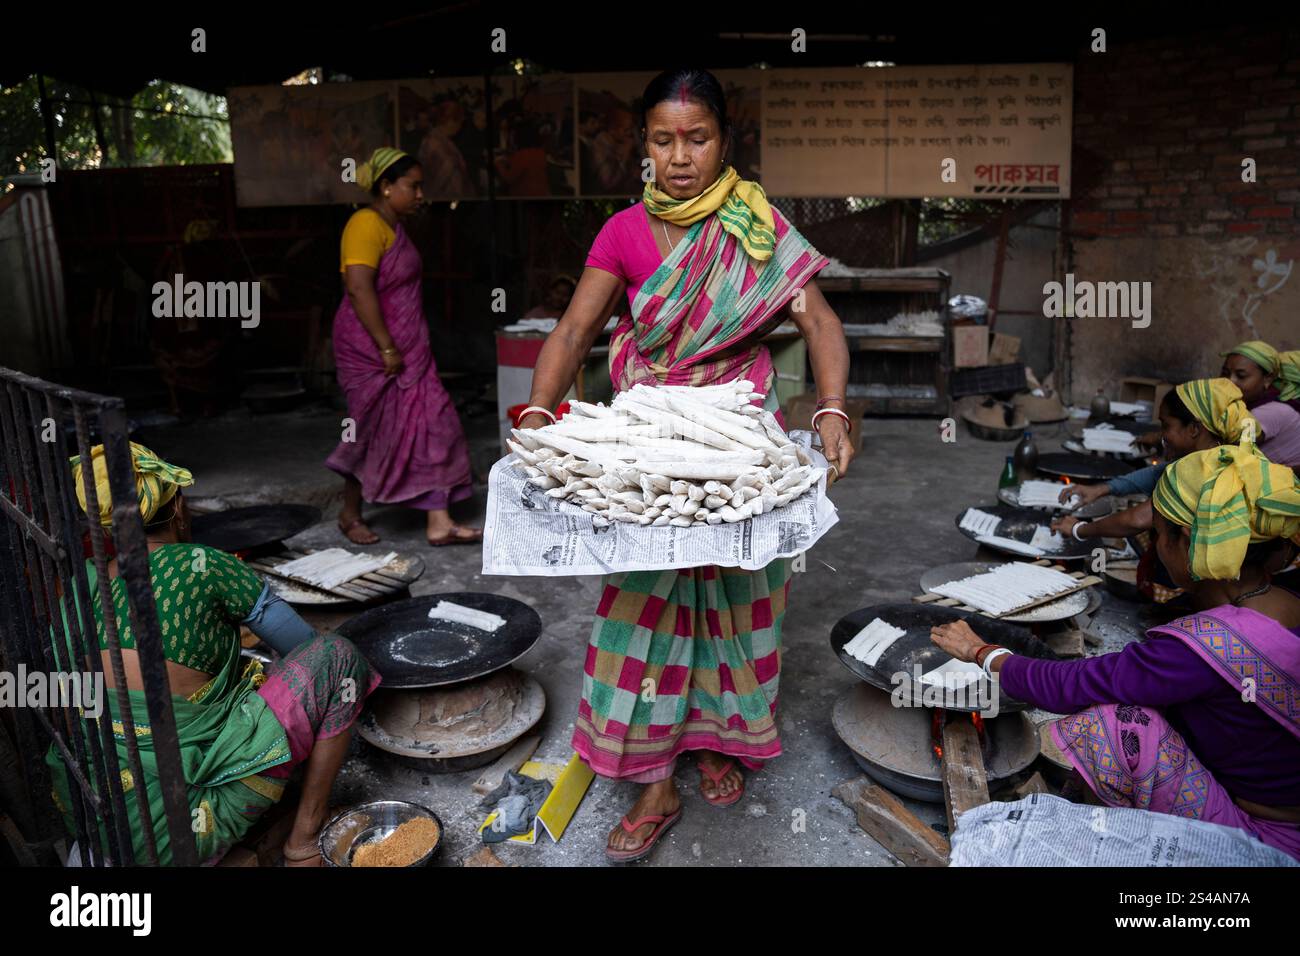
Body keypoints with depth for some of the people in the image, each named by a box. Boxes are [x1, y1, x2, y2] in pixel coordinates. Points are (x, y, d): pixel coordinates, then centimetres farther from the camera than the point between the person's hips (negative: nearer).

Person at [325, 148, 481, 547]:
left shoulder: (394, 227, 15)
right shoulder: (367, 224, -15)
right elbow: (359, 288, -24)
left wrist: (400, 347, 18)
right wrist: (387, 348, -24)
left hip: (406, 349, 9)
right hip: (373, 350, -9)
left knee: (430, 427, 3)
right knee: (376, 433, 2)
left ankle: (439, 523, 5)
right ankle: (350, 514, 24)